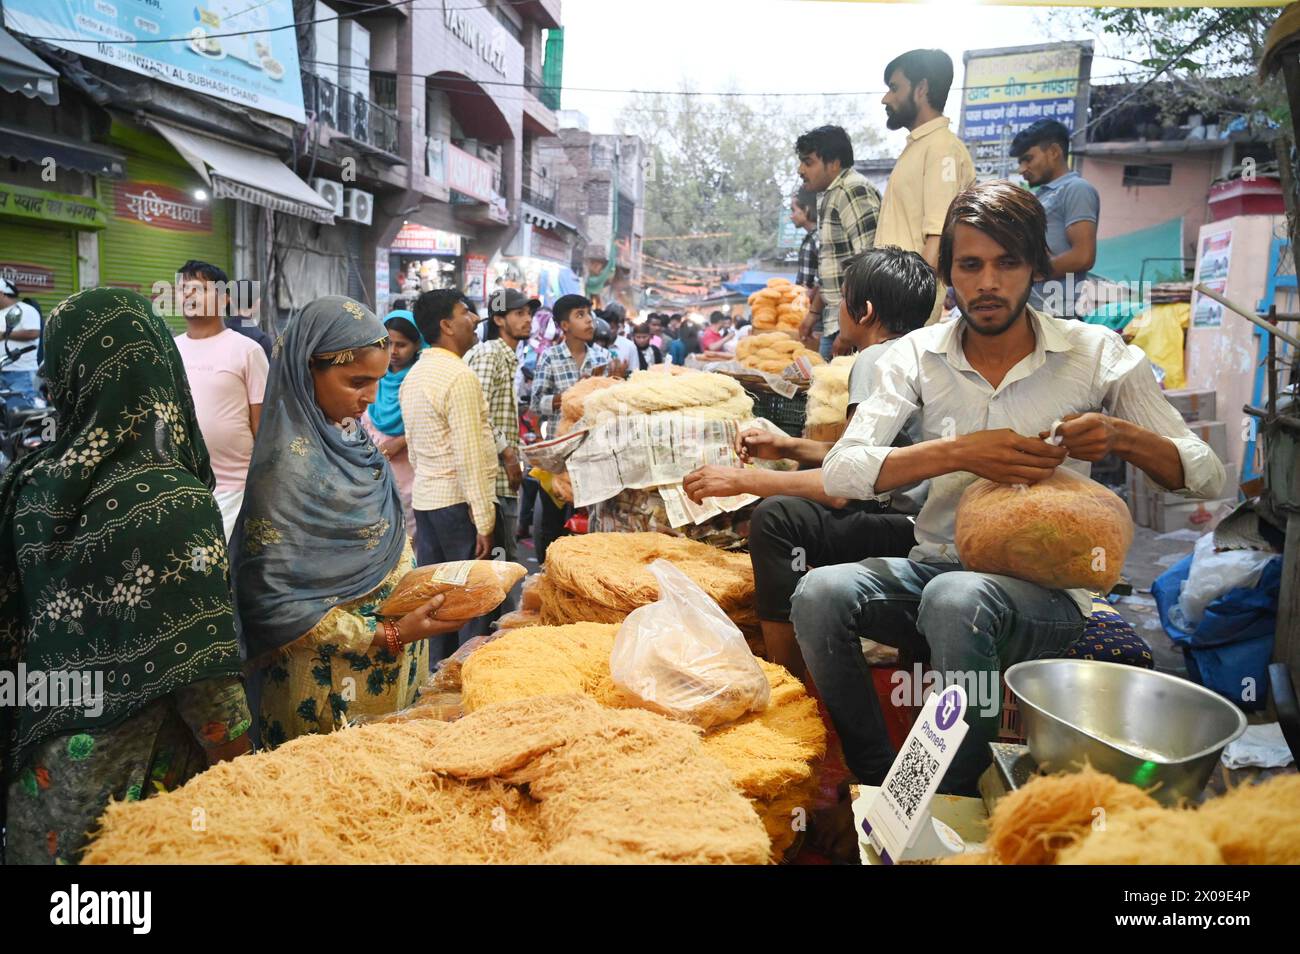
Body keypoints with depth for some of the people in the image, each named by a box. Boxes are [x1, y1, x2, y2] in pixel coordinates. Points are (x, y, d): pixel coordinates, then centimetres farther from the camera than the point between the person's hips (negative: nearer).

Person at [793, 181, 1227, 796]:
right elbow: (840, 471, -11)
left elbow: (1206, 476, 3)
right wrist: (958, 453, -25)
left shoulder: (1097, 354, 1)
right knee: (819, 593, -27)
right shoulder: (916, 356, 3)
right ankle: (880, 786, -7)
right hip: (934, 567, 2)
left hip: (1047, 590, -2)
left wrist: (1123, 437, -18)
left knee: (957, 598, -36)